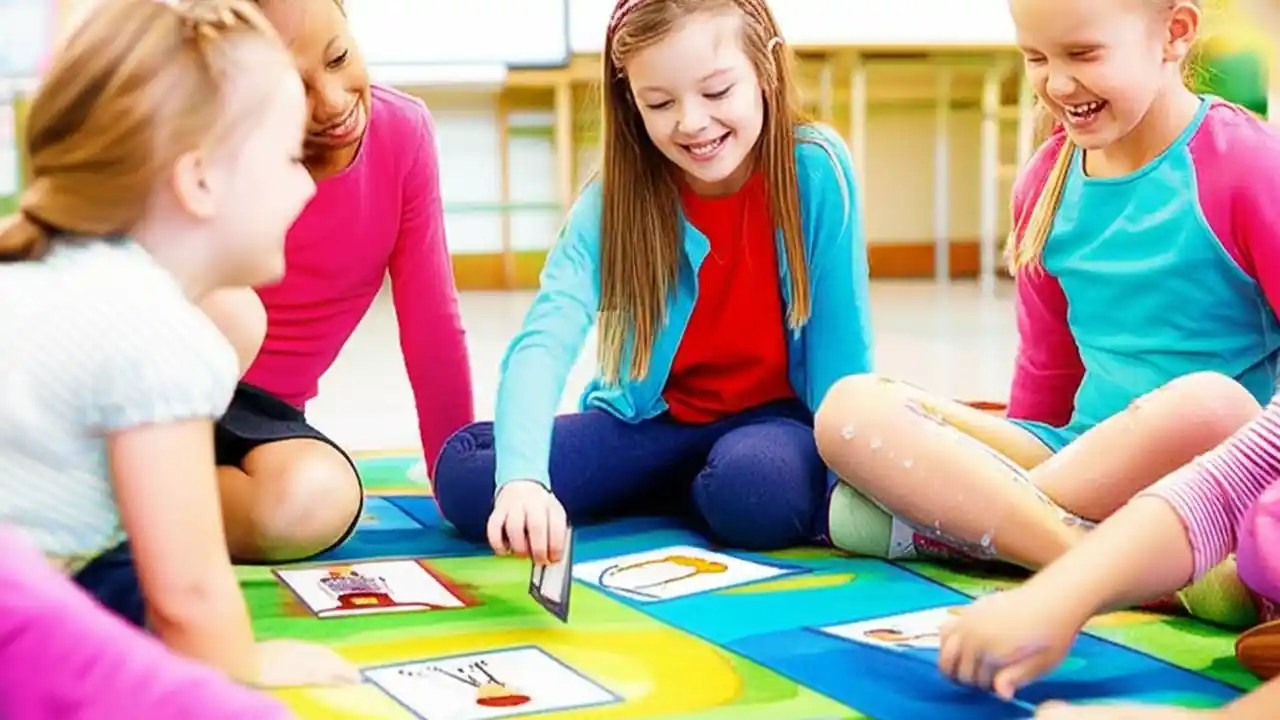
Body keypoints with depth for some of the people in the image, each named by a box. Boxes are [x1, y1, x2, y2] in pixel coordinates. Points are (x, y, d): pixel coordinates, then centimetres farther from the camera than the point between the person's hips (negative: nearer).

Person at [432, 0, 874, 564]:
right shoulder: (614, 199, -16)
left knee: (756, 487, -38)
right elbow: (543, 342, -30)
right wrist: (522, 477, -47)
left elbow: (841, 344, -12)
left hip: (775, 417, -2)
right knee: (465, 477, -18)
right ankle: (683, 487, 1)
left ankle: (693, 489, -1)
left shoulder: (816, 167, -19)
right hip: (653, 420, 3)